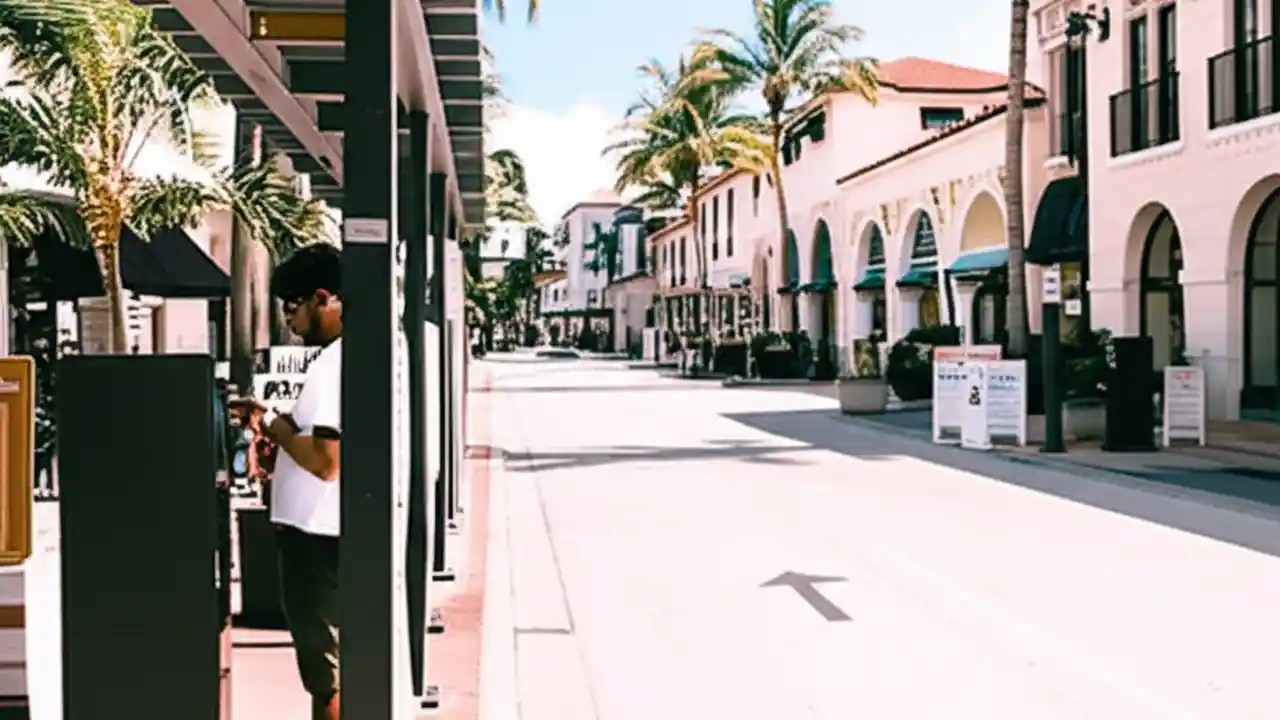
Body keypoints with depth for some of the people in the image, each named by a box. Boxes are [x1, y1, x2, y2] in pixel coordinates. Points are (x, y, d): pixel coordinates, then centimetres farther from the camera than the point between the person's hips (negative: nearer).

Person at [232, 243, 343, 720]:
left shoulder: (335, 364, -20)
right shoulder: (341, 357, 13)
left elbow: (327, 459, -25)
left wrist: (274, 427, -11)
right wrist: (279, 425, 9)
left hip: (317, 537, -10)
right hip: (321, 533, 10)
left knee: (327, 674, -1)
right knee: (324, 667, 19)